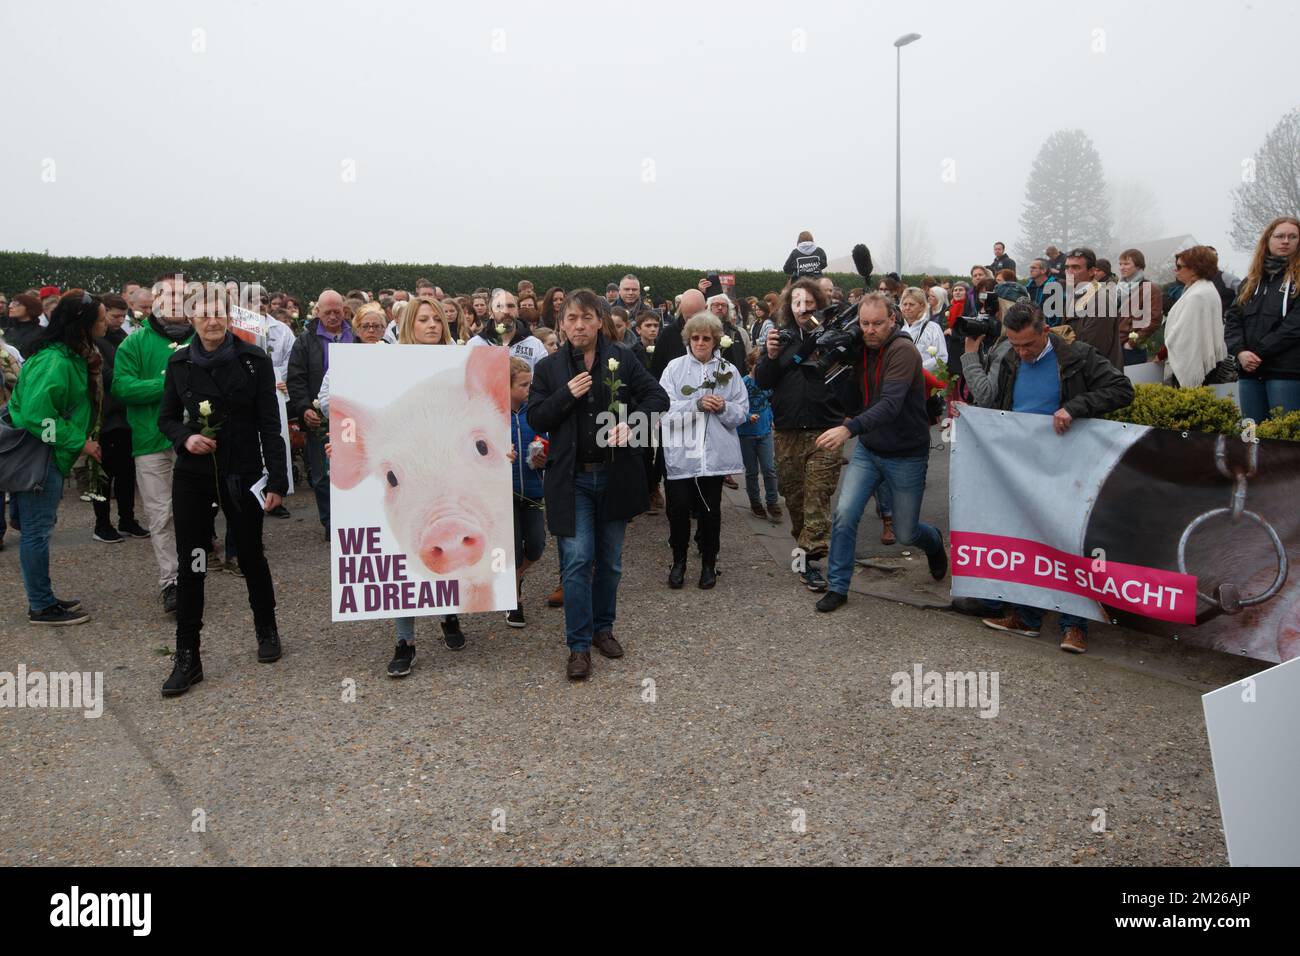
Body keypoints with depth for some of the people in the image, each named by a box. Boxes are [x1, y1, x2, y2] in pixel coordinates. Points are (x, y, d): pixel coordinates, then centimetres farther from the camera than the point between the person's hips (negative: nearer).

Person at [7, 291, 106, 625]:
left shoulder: (74, 356, 9)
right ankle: (41, 607, 8)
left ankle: (43, 598, 26)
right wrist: (80, 441, -18)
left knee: (39, 528, 16)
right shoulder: (55, 362, -22)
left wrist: (81, 440, 10)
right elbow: (37, 415, -26)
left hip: (49, 455, 10)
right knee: (37, 531, -1)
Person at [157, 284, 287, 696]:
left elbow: (269, 424, -6)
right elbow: (166, 416, 11)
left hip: (242, 473, -2)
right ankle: (187, 658, 11)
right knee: (190, 565, 2)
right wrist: (184, 437, -11)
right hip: (192, 475, 2)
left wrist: (277, 479, -10)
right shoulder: (179, 362, 2)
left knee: (251, 555, 12)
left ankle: (266, 630, 35)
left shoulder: (254, 360, -7)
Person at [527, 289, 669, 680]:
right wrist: (566, 394, -16)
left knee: (610, 560, 13)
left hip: (615, 475, 2)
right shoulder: (548, 367, 3)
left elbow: (658, 397, 0)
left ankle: (603, 627, 31)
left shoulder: (622, 358, 2)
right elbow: (535, 419, 0)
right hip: (572, 479, -1)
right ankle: (579, 645, 4)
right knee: (577, 561, -6)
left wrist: (631, 421, -18)